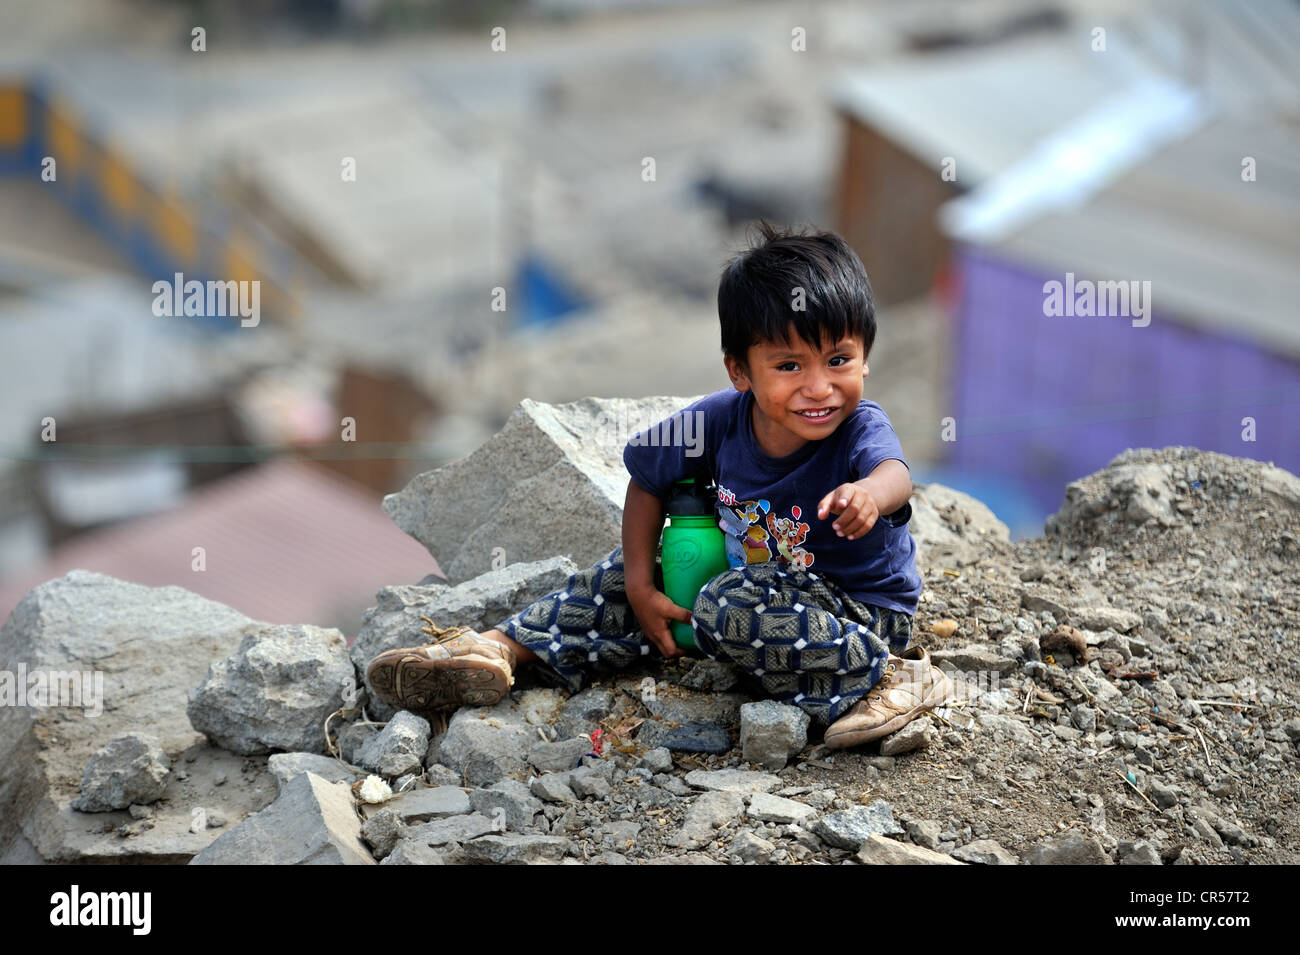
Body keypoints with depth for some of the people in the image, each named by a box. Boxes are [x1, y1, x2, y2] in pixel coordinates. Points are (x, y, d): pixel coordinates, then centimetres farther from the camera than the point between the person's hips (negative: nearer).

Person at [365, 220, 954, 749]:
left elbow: (893, 473, -48)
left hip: (861, 611, -6)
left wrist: (869, 494, -73)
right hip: (756, 581, 6)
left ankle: (882, 677, -25)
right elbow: (648, 478, 4)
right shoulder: (720, 420, -12)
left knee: (730, 609, -31)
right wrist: (641, 587, -2)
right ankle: (503, 649, 9)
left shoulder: (860, 429, -24)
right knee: (620, 578, 4)